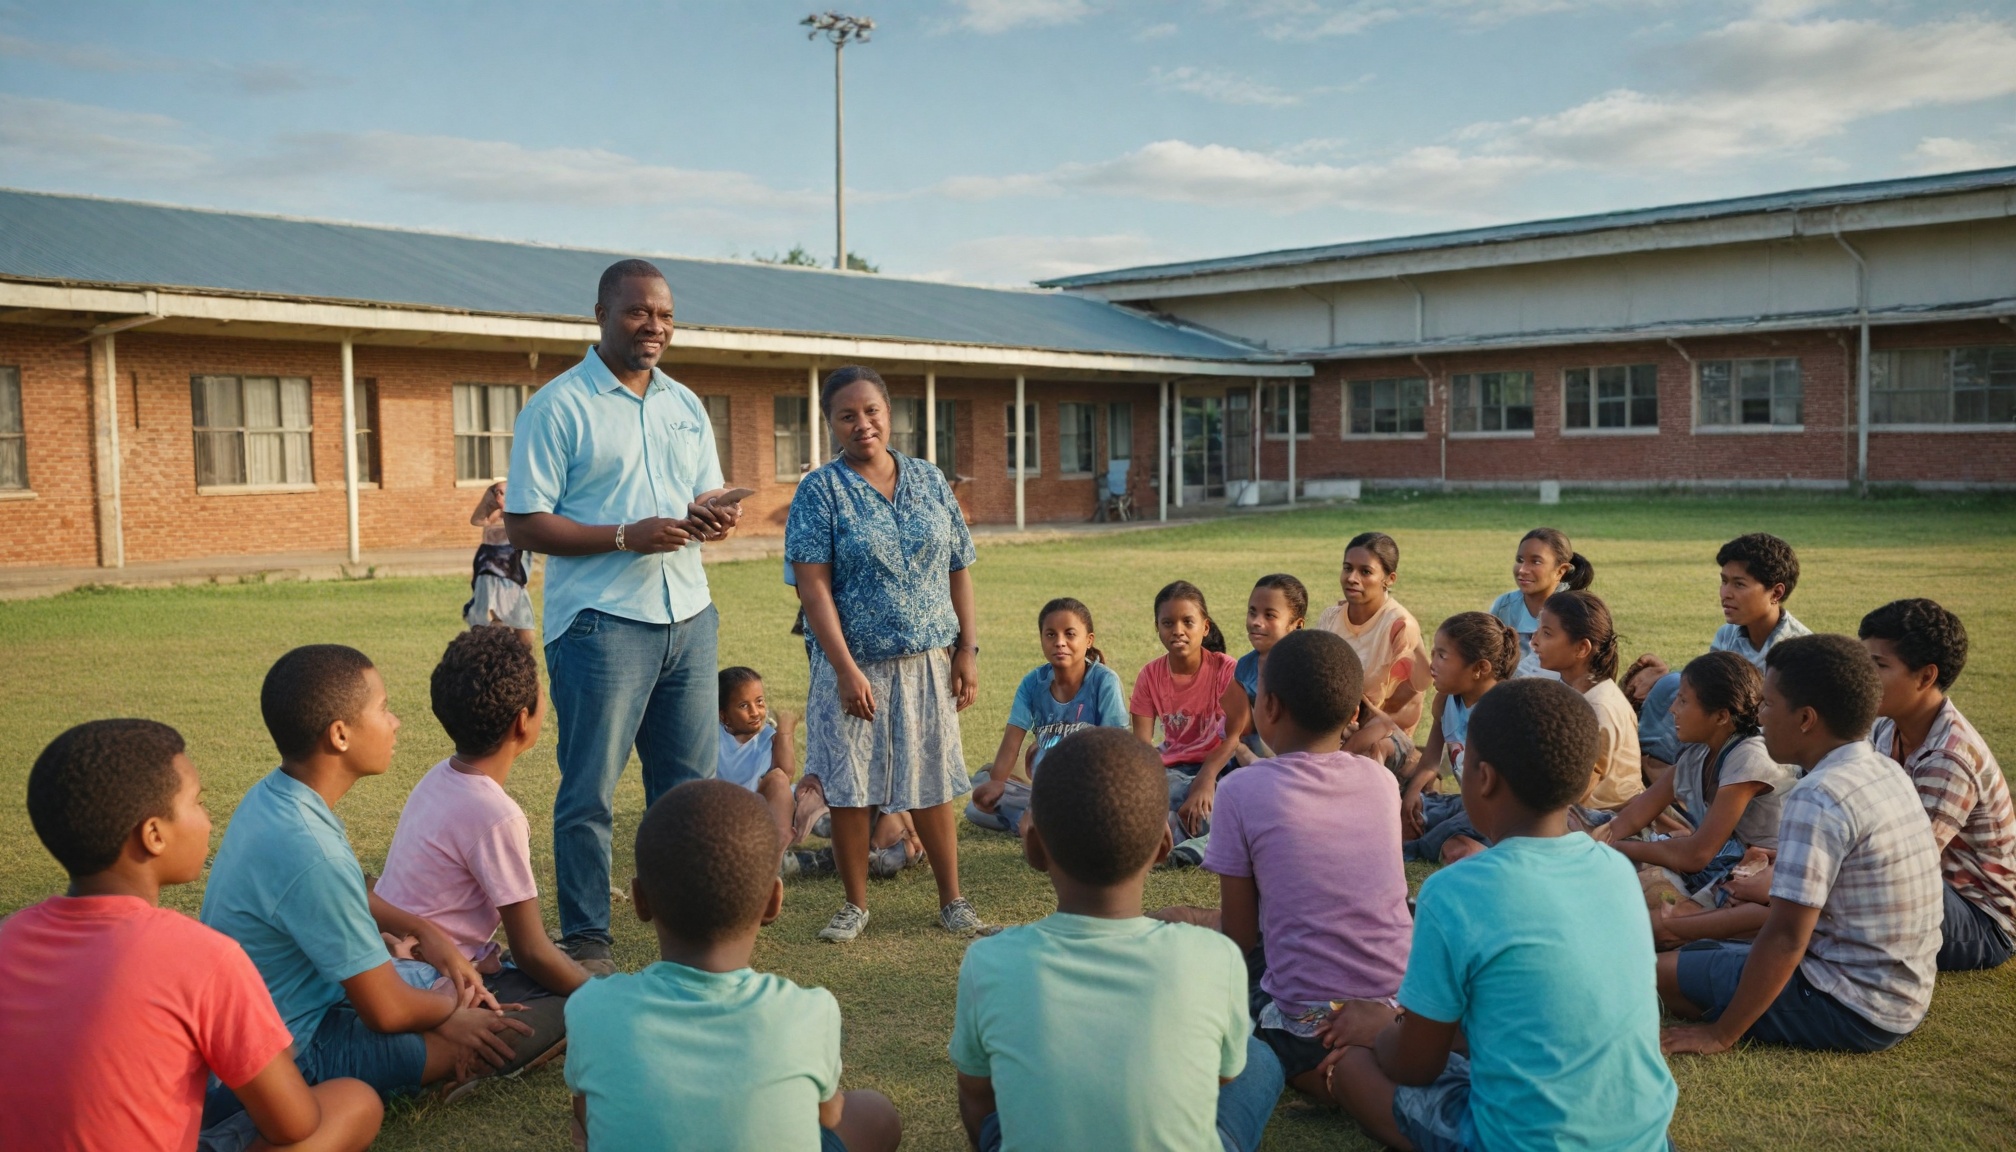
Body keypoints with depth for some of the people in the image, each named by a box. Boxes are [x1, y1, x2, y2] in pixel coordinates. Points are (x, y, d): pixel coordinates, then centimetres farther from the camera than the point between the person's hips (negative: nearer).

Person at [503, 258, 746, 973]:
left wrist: (716, 516, -4)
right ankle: (584, 941, 13)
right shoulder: (557, 407, -4)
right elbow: (523, 524, -8)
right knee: (589, 793, 1)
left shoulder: (686, 405, 15)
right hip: (601, 623, -6)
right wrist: (626, 536, -18)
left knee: (692, 786, 11)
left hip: (688, 618, 6)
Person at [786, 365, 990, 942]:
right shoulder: (821, 490, -6)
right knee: (848, 788, 4)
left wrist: (967, 650, 3)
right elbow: (813, 585, -12)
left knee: (932, 785, 9)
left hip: (927, 663, 3)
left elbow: (958, 570, 8)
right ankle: (855, 904, 21)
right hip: (853, 663, -2)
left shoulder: (929, 480, 5)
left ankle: (952, 900, 22)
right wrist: (845, 668, -18)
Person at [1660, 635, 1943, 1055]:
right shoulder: (1887, 773, 5)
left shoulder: (1818, 799, -24)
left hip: (1853, 1009, -9)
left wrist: (1721, 1034, -17)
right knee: (1703, 950, 22)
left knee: (1666, 971, 0)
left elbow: (1786, 939, -24)